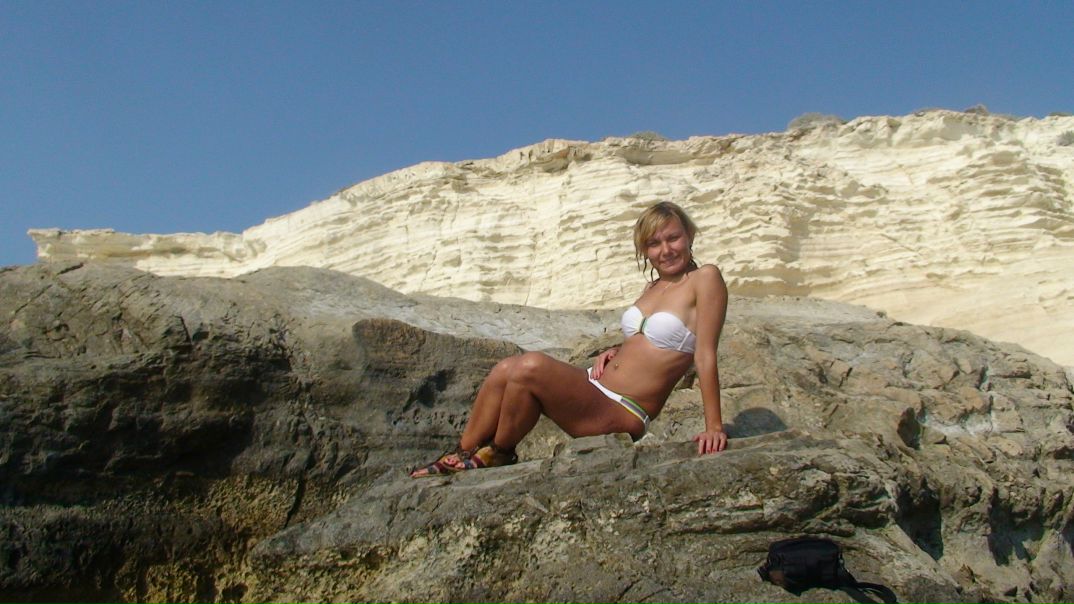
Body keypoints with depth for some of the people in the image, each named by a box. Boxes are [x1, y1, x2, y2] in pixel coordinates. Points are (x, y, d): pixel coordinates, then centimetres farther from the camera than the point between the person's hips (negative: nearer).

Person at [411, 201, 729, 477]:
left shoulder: (704, 279, -7)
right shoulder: (654, 286, 16)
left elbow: (705, 355, -13)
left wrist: (714, 426, -17)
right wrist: (612, 352, 6)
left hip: (623, 415, -8)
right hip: (595, 385, 8)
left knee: (531, 365, -27)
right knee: (505, 369, -11)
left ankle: (498, 455, -5)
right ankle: (463, 456, 0)